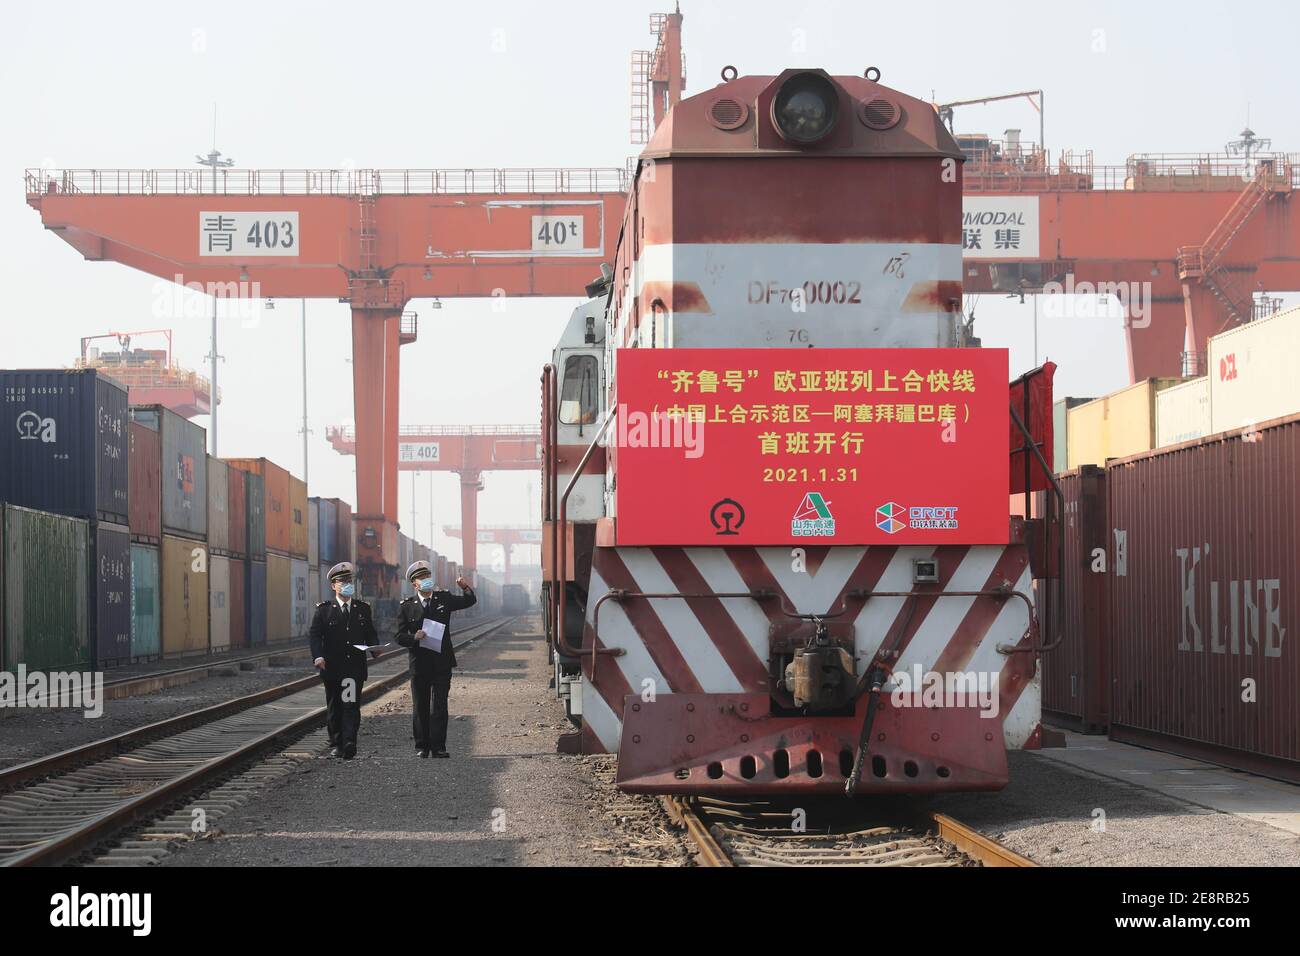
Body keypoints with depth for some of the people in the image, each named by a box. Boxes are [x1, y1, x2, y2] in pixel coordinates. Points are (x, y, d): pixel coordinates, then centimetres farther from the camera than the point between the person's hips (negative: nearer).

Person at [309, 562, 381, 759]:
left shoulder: (363, 609, 10)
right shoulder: (324, 609, 3)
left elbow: (370, 633, 12)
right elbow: (314, 634, -4)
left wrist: (374, 648, -10)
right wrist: (317, 656, -20)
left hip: (355, 667, 0)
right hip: (332, 667, 0)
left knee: (352, 705, -11)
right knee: (334, 707, 7)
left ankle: (349, 743, -21)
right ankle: (336, 744, 18)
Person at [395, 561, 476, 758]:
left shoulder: (444, 599, 7)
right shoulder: (407, 607, 2)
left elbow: (469, 601, 8)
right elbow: (400, 637, 2)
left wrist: (466, 588, -12)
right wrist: (414, 637, -19)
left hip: (442, 662, 0)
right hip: (419, 664, 0)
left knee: (440, 706, -2)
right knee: (420, 707, 4)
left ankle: (438, 747, 0)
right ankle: (422, 747, 12)